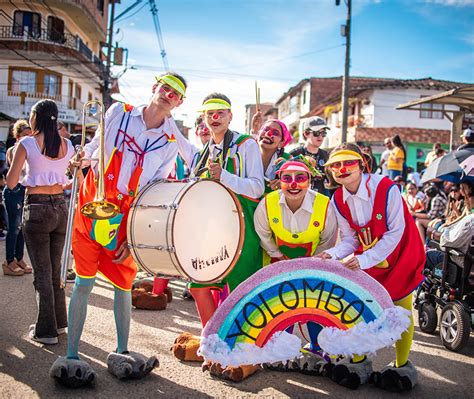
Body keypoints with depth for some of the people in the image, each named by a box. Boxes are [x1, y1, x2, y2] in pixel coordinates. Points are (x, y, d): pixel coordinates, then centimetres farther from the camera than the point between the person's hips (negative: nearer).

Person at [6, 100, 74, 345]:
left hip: (36, 210, -5)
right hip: (60, 208, 5)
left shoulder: (27, 143, -9)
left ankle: (46, 330, 10)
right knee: (56, 268, 18)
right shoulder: (67, 145, 3)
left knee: (41, 271, 3)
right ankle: (60, 321, 28)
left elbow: (11, 183, -8)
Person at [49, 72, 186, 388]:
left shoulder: (171, 142, 1)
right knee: (84, 282, -1)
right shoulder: (118, 112, 2)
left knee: (123, 285, 7)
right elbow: (95, 146, 15)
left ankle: (121, 352, 24)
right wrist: (84, 158, -9)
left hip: (127, 218, 1)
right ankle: (71, 356, 9)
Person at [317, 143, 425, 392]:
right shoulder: (338, 200, -9)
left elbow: (395, 233, -23)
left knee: (401, 311, 4)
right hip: (366, 256, 4)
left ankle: (402, 366, 24)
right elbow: (349, 239, -4)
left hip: (400, 254, -4)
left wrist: (365, 259, -30)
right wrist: (332, 254, -25)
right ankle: (359, 362, 19)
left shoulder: (386, 189, -25)